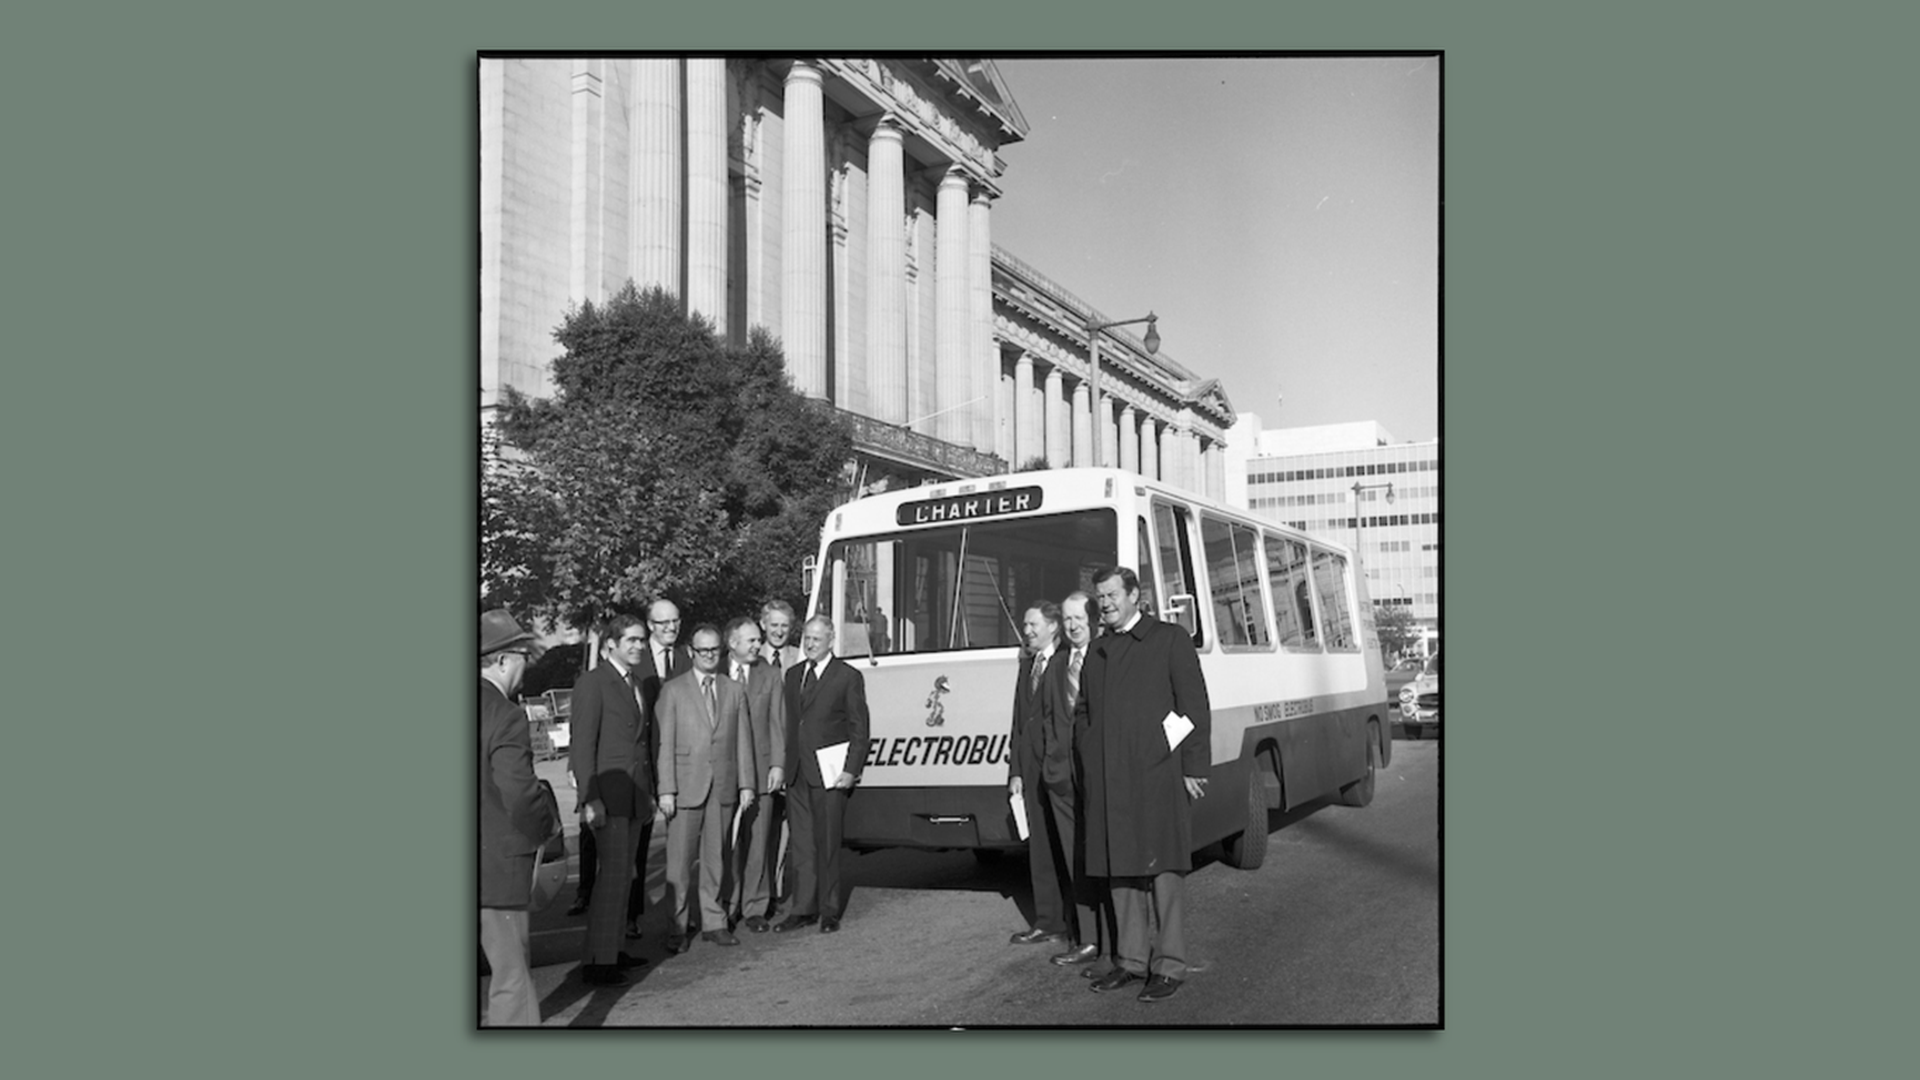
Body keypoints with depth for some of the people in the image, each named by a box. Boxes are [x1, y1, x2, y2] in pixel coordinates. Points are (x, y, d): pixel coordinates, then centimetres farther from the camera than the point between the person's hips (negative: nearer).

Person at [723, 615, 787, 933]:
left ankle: (755, 908, 14)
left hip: (759, 768, 1)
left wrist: (778, 764, -3)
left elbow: (777, 723, 5)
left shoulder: (770, 675, 7)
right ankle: (727, 907, 16)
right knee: (726, 843, 4)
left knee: (757, 842, 4)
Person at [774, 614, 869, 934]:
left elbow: (859, 728, -5)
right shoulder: (793, 674, 13)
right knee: (801, 845, 9)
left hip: (829, 774, -5)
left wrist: (851, 770, -12)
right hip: (796, 773, 5)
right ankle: (803, 909, 17)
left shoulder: (848, 677, -3)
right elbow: (788, 724, 14)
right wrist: (782, 766, 7)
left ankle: (829, 910, 13)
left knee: (827, 844, 2)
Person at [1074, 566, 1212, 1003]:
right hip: (1108, 783, 6)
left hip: (1159, 776, -5)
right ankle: (1131, 959, 19)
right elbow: (1082, 712, 23)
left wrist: (1193, 768, -9)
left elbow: (1196, 707, -4)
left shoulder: (1170, 640, 1)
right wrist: (1091, 763, 11)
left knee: (1163, 869, -2)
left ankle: (1169, 966, 6)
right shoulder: (1096, 652, 17)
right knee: (1120, 871, 9)